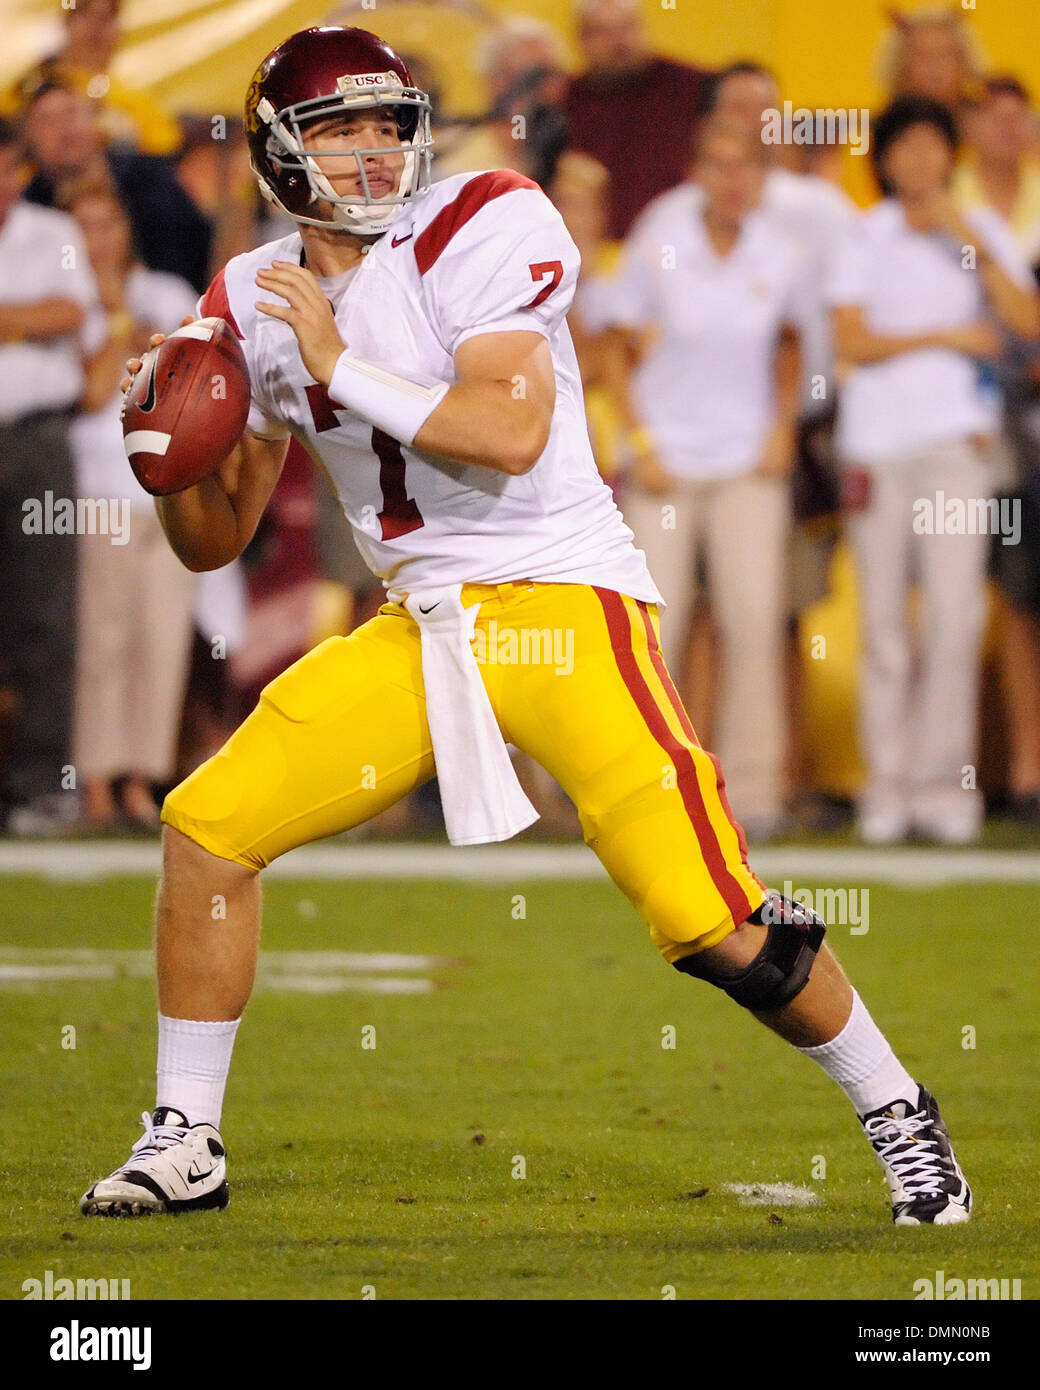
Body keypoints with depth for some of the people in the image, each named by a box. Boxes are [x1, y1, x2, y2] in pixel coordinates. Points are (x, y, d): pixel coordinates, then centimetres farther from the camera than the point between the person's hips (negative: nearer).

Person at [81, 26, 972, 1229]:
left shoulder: (481, 231, -9)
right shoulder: (255, 302, 9)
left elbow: (512, 432, -23)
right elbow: (214, 540, 14)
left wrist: (343, 367, -20)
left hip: (561, 600, -6)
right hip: (420, 627, 6)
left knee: (709, 919, -15)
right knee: (208, 824, -3)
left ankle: (898, 1113, 7)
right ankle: (185, 1143, 10)